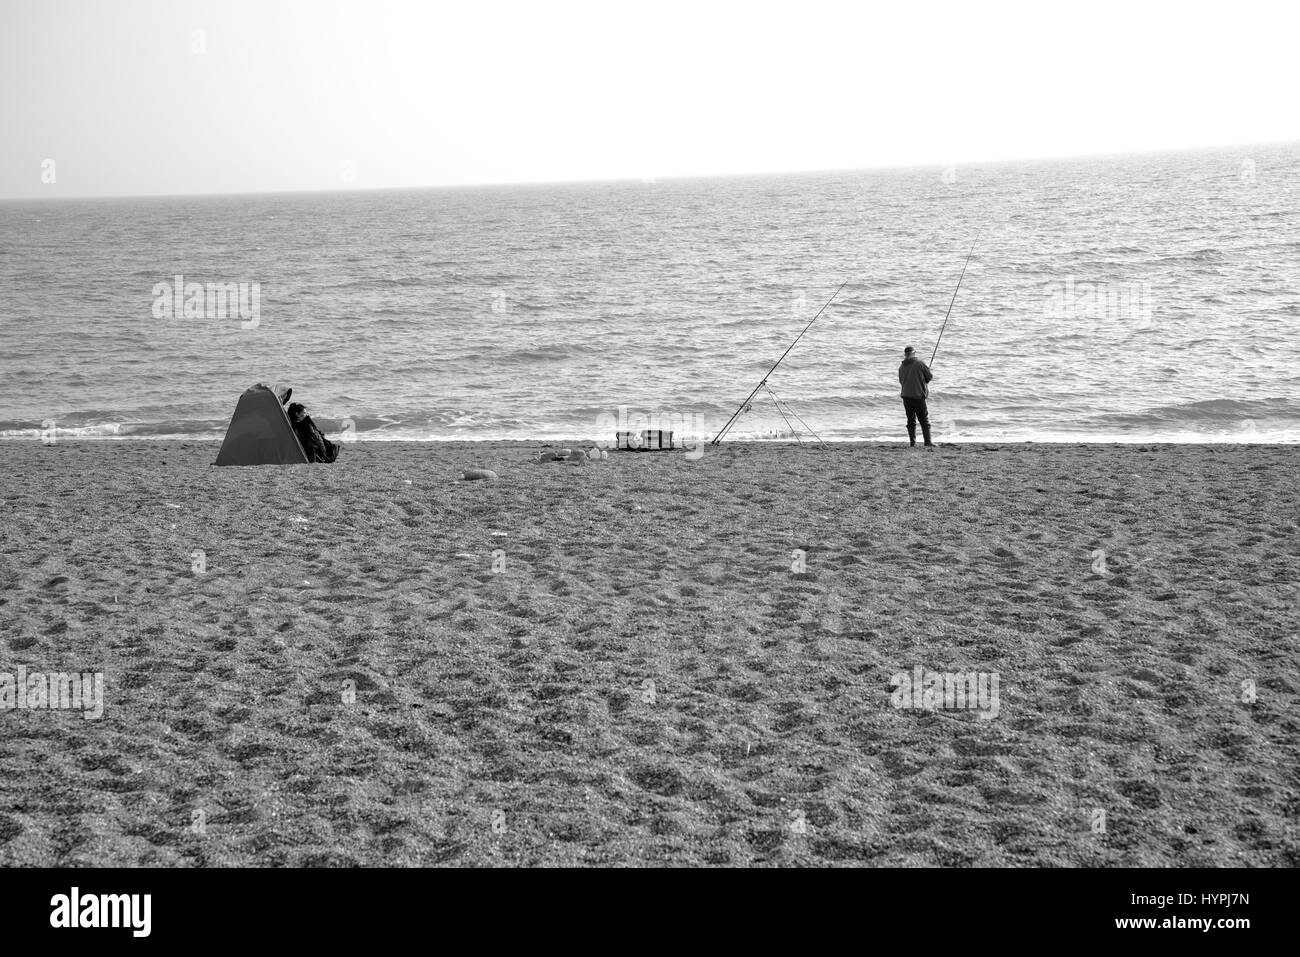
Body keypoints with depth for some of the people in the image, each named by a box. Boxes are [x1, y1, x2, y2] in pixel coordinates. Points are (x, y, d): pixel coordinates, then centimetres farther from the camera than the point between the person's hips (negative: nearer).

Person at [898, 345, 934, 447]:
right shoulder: (920, 363, -7)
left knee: (911, 421, 11)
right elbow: (930, 377, 0)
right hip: (918, 396, -4)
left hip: (906, 397, 4)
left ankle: (913, 443, 6)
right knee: (924, 421, 0)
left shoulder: (901, 367, 6)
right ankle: (928, 442, -9)